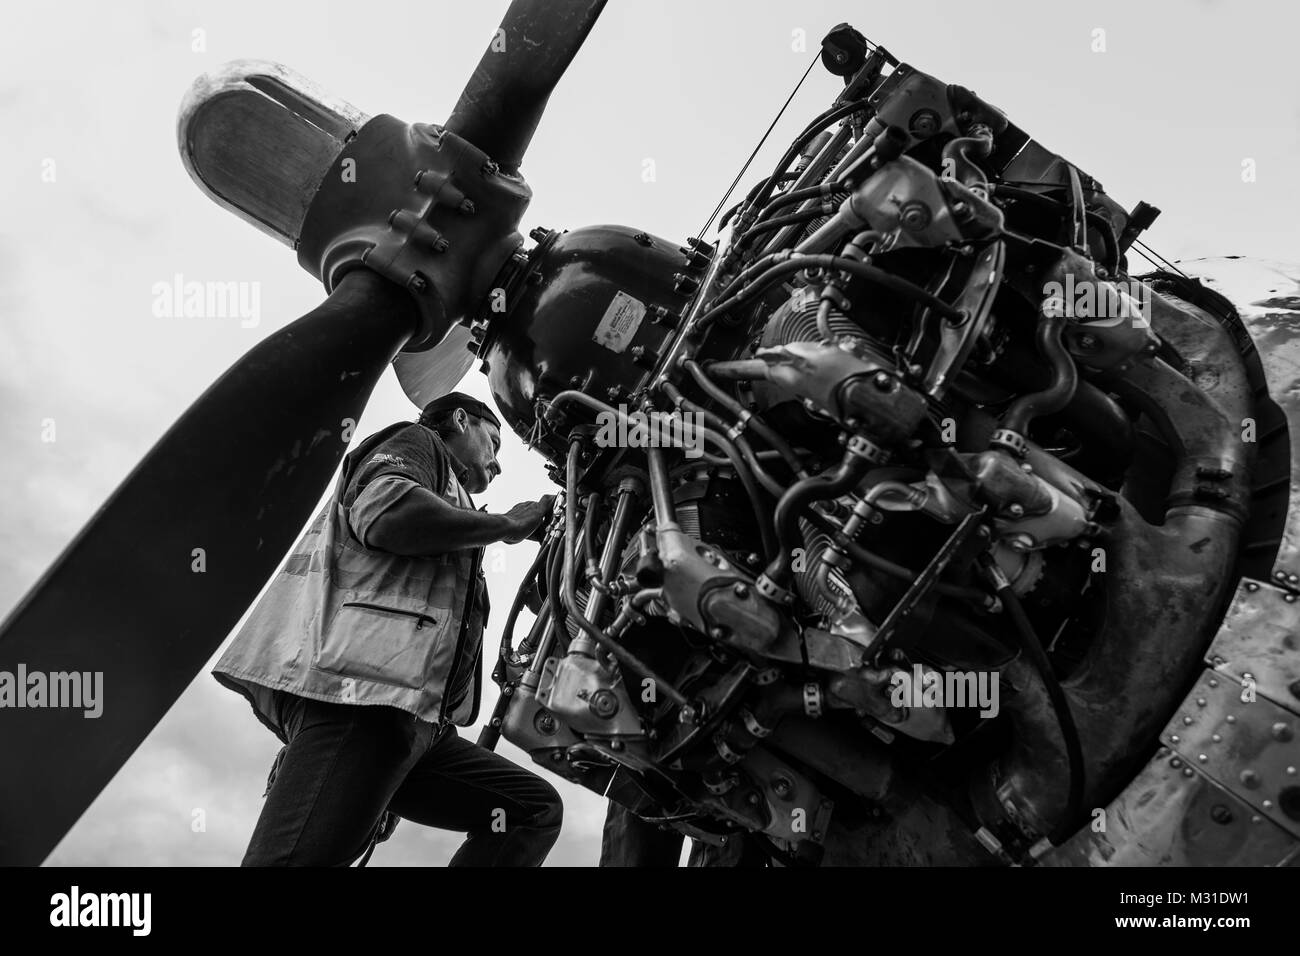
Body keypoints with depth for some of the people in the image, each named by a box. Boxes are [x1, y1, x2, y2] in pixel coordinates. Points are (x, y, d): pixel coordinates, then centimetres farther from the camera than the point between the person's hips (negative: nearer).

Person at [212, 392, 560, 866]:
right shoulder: (418, 442, 16)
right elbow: (384, 512, -9)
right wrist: (508, 524, 1)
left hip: (409, 711, 10)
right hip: (357, 688, -10)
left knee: (535, 807, 1)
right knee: (300, 856, -22)